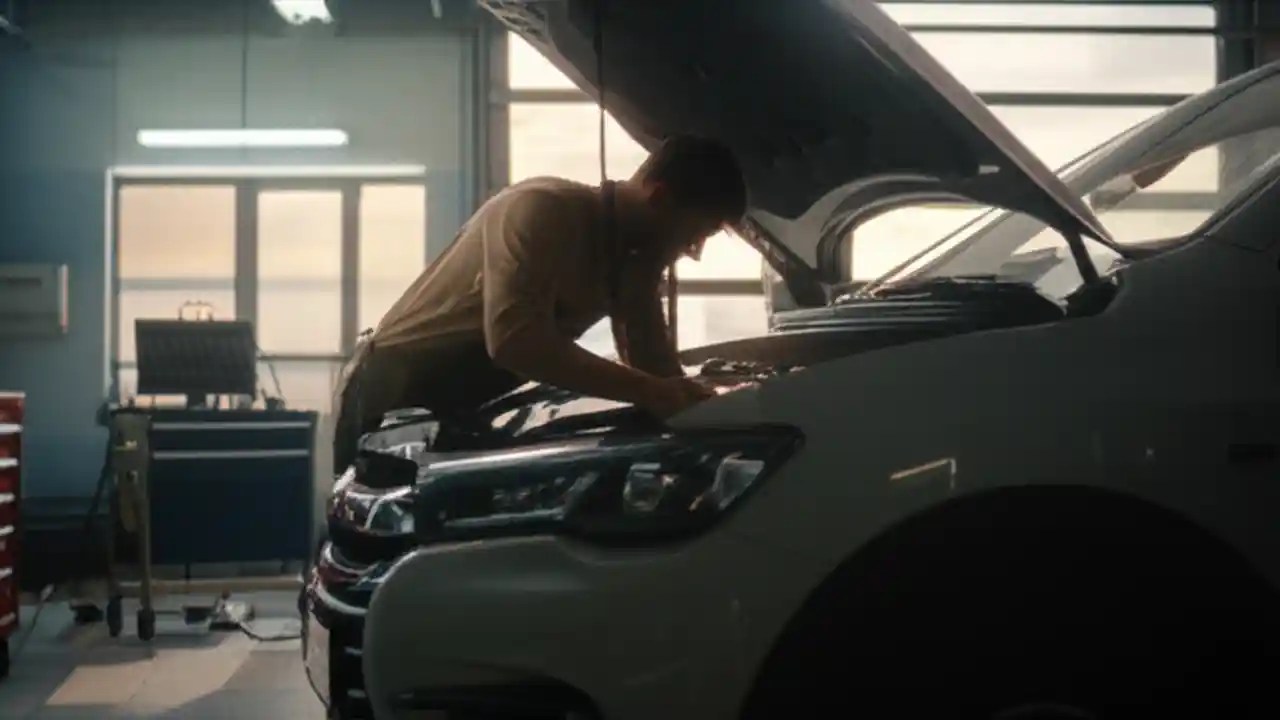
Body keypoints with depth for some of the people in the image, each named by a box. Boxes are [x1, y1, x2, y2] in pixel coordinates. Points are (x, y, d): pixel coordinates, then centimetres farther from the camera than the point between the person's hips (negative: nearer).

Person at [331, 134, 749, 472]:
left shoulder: (637, 254, -2)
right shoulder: (544, 210, -28)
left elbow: (654, 364, 4)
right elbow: (513, 341, -40)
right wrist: (655, 393, -39)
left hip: (464, 405, 8)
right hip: (395, 394, -8)